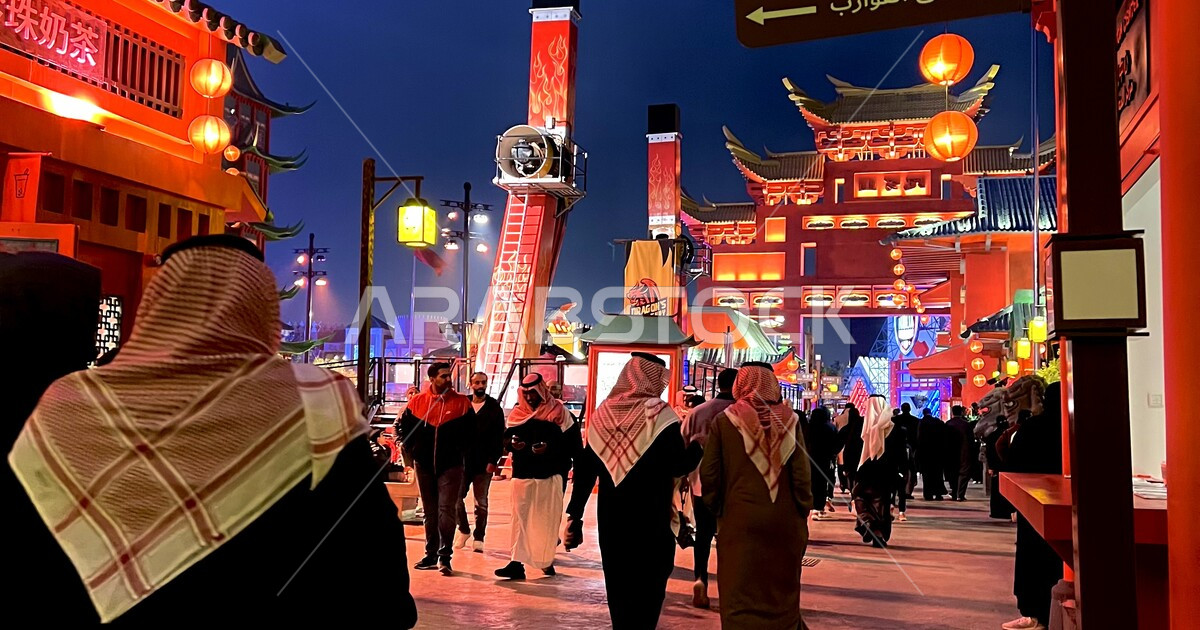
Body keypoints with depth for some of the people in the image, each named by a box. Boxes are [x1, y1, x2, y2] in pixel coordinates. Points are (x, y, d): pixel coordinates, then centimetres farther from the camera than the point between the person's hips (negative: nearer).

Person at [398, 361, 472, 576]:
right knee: (430, 512, 12)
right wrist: (411, 450, 8)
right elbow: (402, 426, 13)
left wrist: (461, 453, -1)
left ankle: (445, 556, -6)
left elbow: (470, 432, 1)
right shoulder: (417, 402, 2)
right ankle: (431, 555, 22)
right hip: (424, 464, 3)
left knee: (446, 510, -10)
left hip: (451, 465, -3)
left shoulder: (462, 402, -3)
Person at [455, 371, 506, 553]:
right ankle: (463, 530, 25)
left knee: (481, 502, 5)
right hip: (463, 461, 1)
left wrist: (493, 460, -9)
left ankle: (478, 538, 16)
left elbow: (499, 436, -1)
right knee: (457, 497, 2)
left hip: (484, 463, -1)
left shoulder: (494, 407, 2)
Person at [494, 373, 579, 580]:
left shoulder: (559, 413, -3)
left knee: (547, 519, 5)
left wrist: (549, 447, -18)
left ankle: (546, 561, 20)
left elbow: (572, 444, -5)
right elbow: (506, 439, 14)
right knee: (520, 518, 0)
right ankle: (517, 563, 1)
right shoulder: (518, 413, 9)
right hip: (522, 474, 3)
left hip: (549, 476, -3)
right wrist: (512, 443, -8)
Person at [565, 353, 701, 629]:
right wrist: (699, 445, 2)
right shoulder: (659, 413, -12)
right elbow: (679, 466, -16)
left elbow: (585, 469, 3)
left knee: (617, 583, 17)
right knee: (648, 586, 7)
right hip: (650, 518, -4)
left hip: (610, 517, 5)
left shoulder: (604, 412, 2)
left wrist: (575, 514, 9)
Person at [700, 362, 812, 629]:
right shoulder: (789, 420, -4)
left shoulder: (724, 420, -6)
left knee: (740, 596, 7)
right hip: (784, 522, 2)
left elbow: (709, 474, -5)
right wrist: (802, 513, 7)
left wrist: (715, 507, 11)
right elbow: (802, 474, -5)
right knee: (782, 591, 19)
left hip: (739, 520, -2)